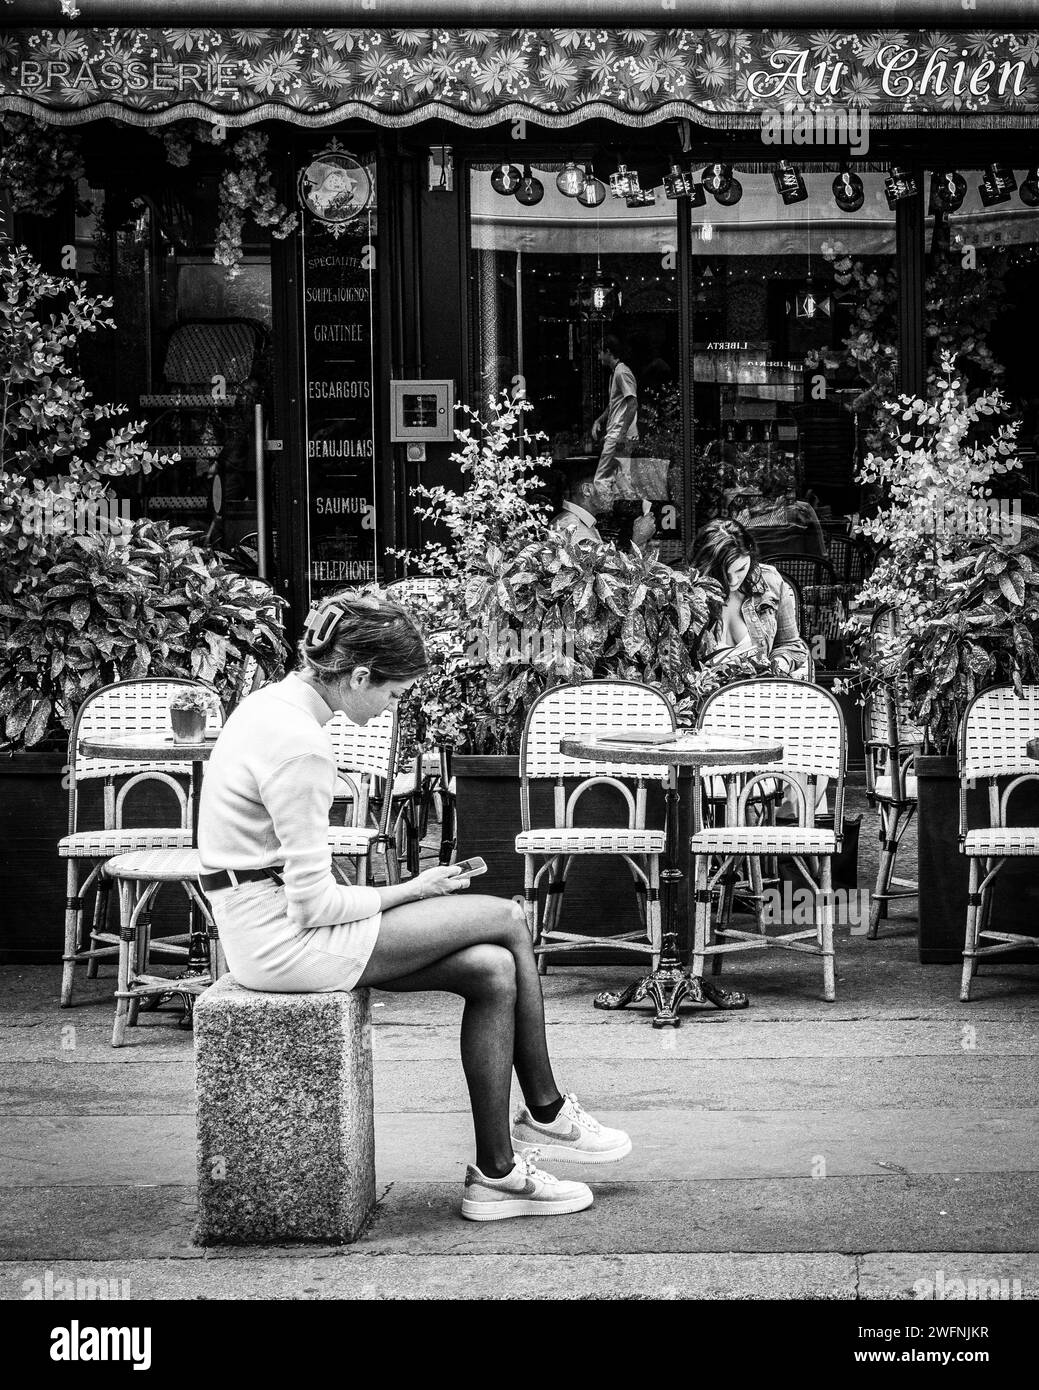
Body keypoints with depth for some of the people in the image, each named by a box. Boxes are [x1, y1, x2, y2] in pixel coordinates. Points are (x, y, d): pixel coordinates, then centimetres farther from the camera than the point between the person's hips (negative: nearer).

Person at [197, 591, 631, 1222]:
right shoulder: (300, 745, -23)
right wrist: (413, 891, -8)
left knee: (493, 971, 2)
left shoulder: (278, 703, 9)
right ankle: (546, 1114, 11)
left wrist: (405, 894, 9)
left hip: (275, 921, 10)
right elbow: (313, 902, -22)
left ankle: (497, 1173, 8)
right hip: (286, 940, -10)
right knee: (509, 920, -5)